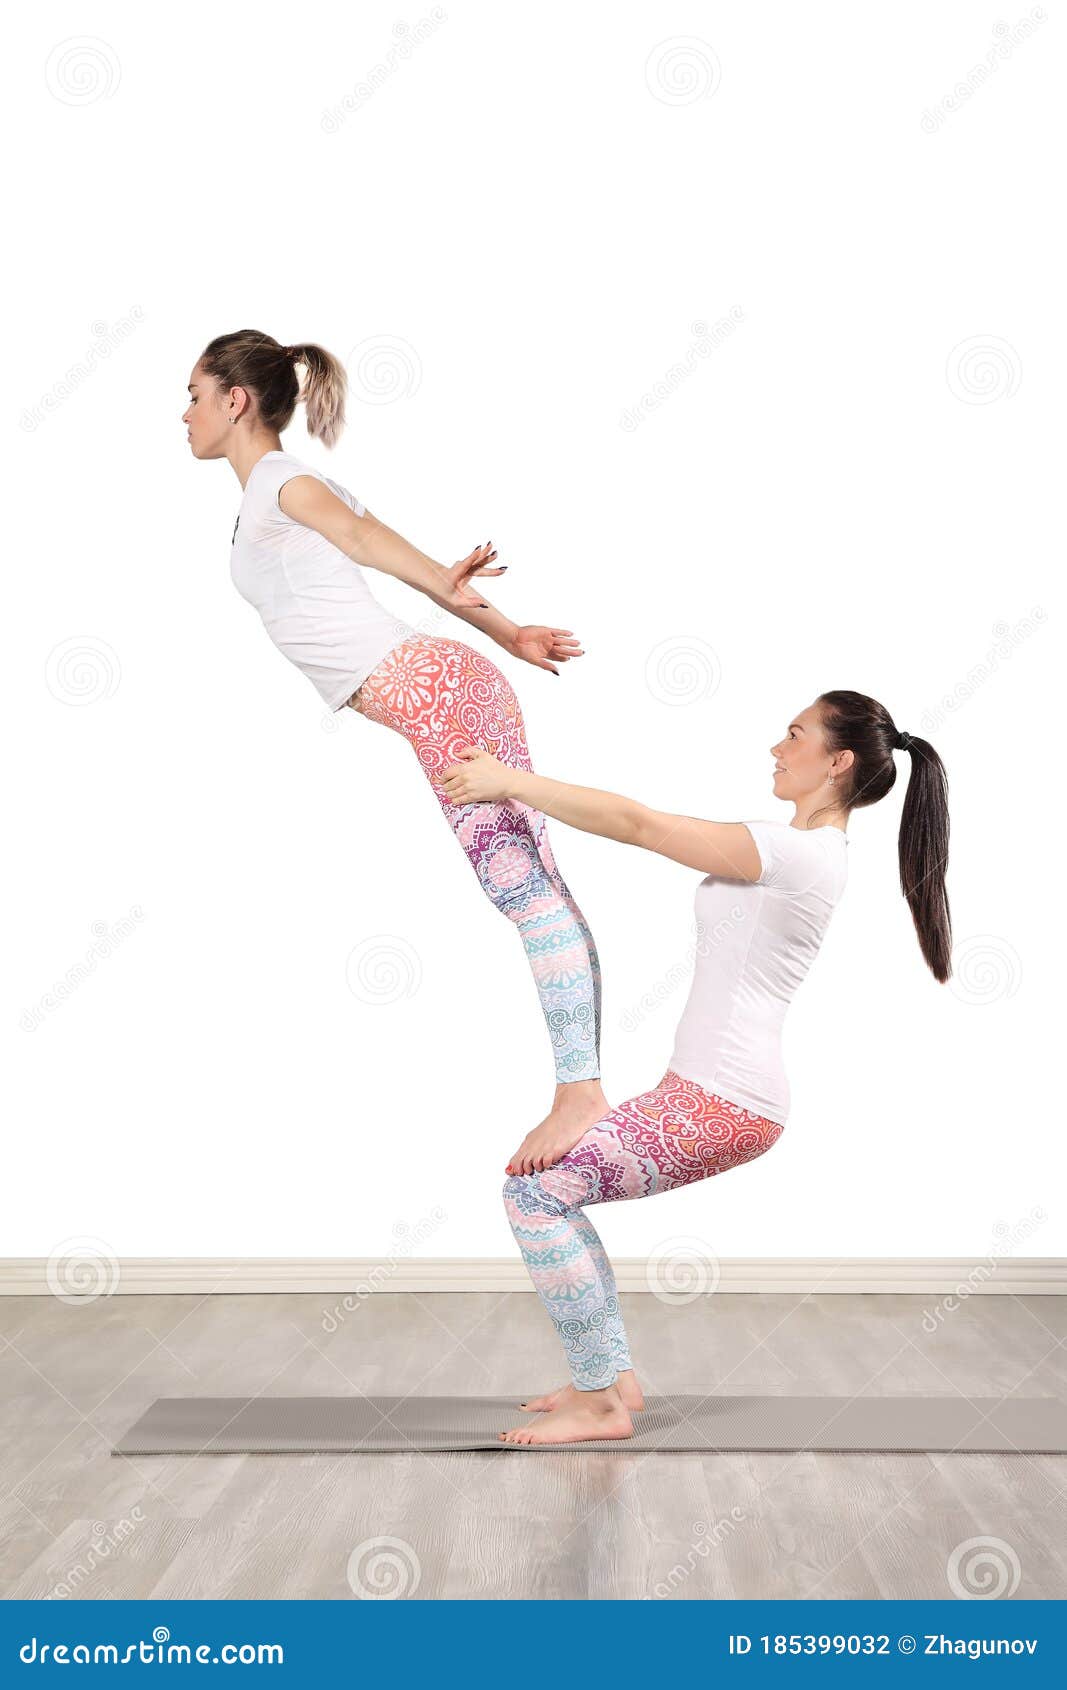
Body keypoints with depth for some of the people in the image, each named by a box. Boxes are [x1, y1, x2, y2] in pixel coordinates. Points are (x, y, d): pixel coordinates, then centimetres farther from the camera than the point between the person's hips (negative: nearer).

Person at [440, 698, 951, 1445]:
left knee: (533, 1187, -11)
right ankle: (614, 1378, 18)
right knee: (553, 1185, 14)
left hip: (721, 1103, -10)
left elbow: (638, 824, -15)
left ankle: (601, 1402, -3)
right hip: (718, 1093, 10)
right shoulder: (817, 851, 15)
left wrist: (508, 781, -7)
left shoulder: (796, 852, -16)